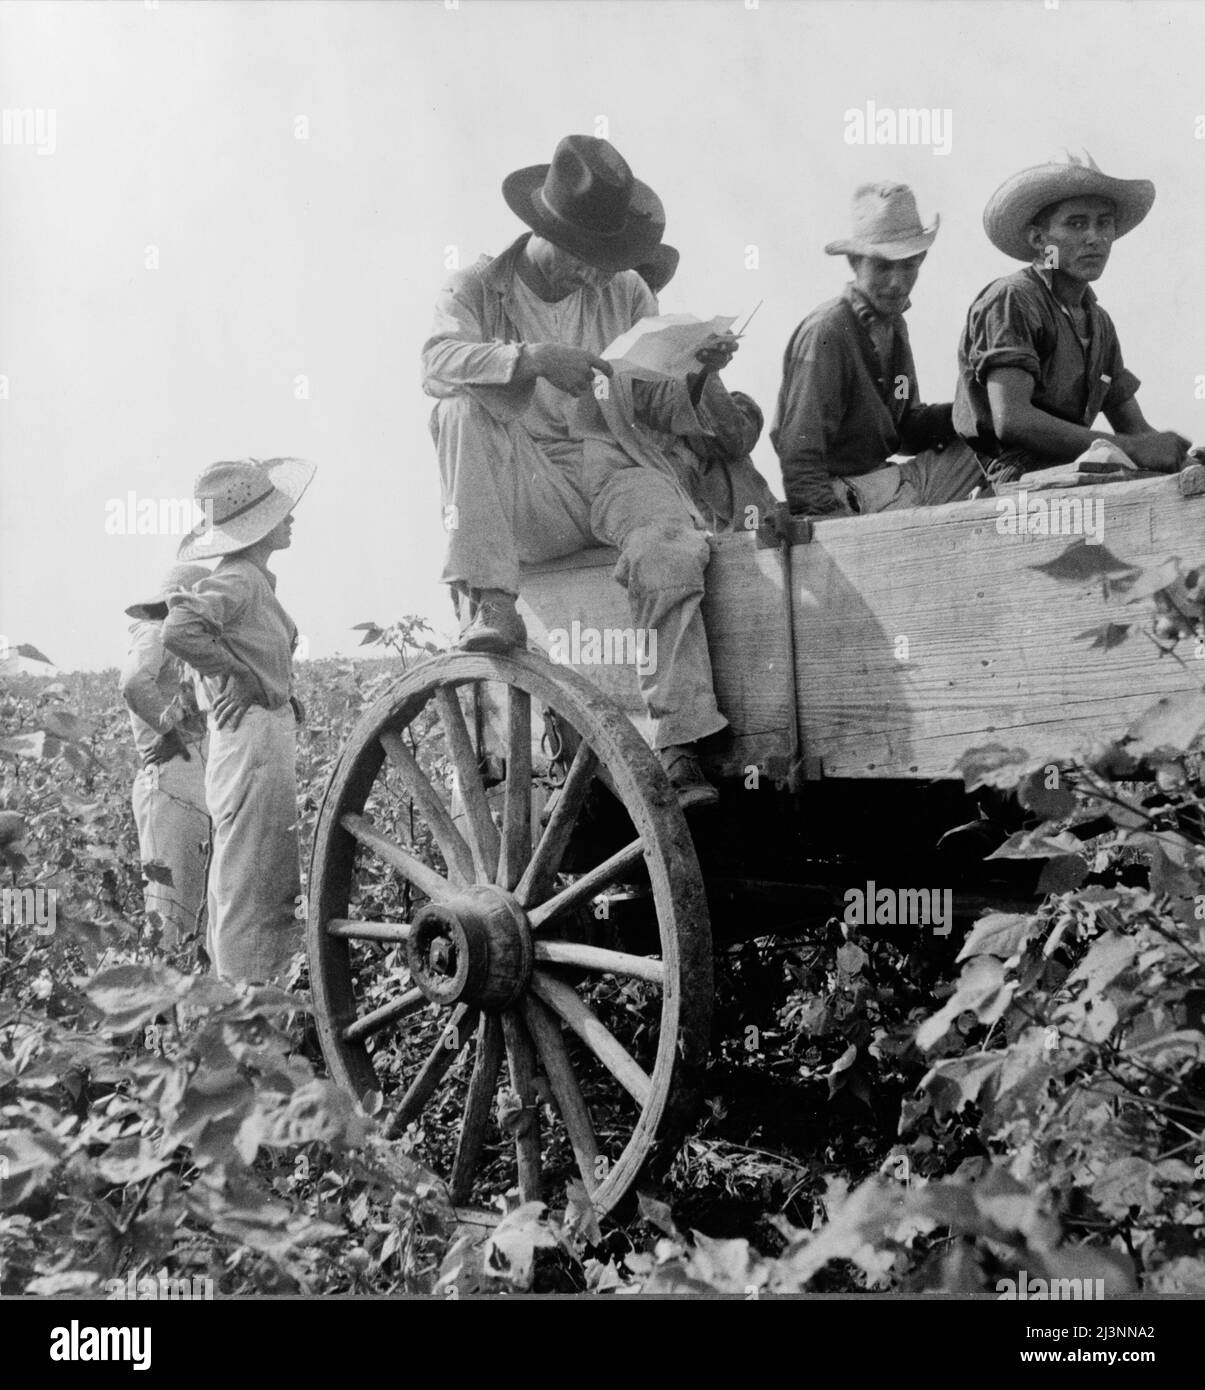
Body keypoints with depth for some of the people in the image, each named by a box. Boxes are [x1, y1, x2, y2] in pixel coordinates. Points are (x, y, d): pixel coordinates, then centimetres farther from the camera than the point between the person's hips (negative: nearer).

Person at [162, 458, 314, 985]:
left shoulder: (256, 581, 17)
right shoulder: (236, 580, -13)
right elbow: (178, 631, -29)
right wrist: (242, 677, -18)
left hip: (273, 743, 10)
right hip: (253, 744, -10)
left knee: (275, 897, 16)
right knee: (251, 901, -6)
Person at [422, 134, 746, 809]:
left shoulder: (626, 292, 14)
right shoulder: (479, 288, 6)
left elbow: (661, 409, 10)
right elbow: (439, 360, -16)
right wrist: (535, 360, -28)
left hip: (615, 464, 1)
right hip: (523, 488, -1)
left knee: (670, 546, -30)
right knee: (460, 408, -28)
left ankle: (679, 746, -29)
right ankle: (494, 605, -33)